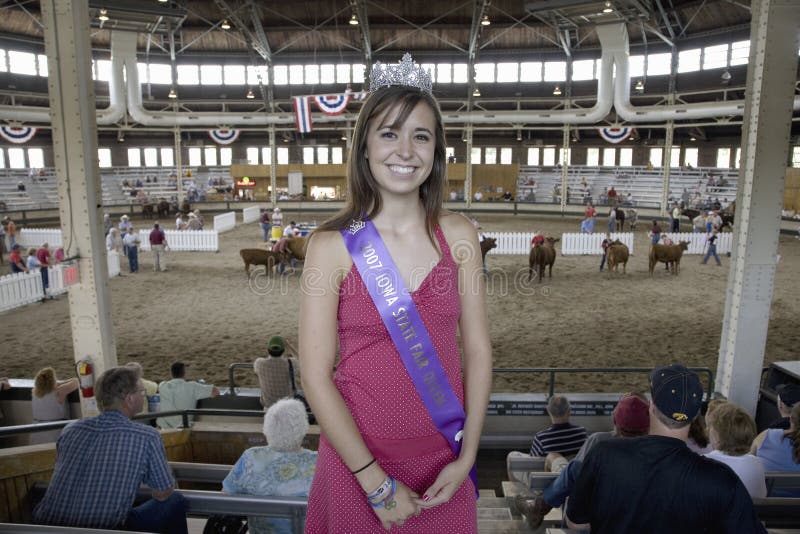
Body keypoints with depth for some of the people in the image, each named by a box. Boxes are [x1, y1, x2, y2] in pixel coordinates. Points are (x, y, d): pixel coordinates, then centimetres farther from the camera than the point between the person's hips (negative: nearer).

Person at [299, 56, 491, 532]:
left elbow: (478, 350, -2)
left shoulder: (459, 235, -5)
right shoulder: (332, 246, -13)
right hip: (358, 458, -2)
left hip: (444, 461, 3)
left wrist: (466, 457, -5)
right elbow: (316, 376, -13)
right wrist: (376, 483, -11)